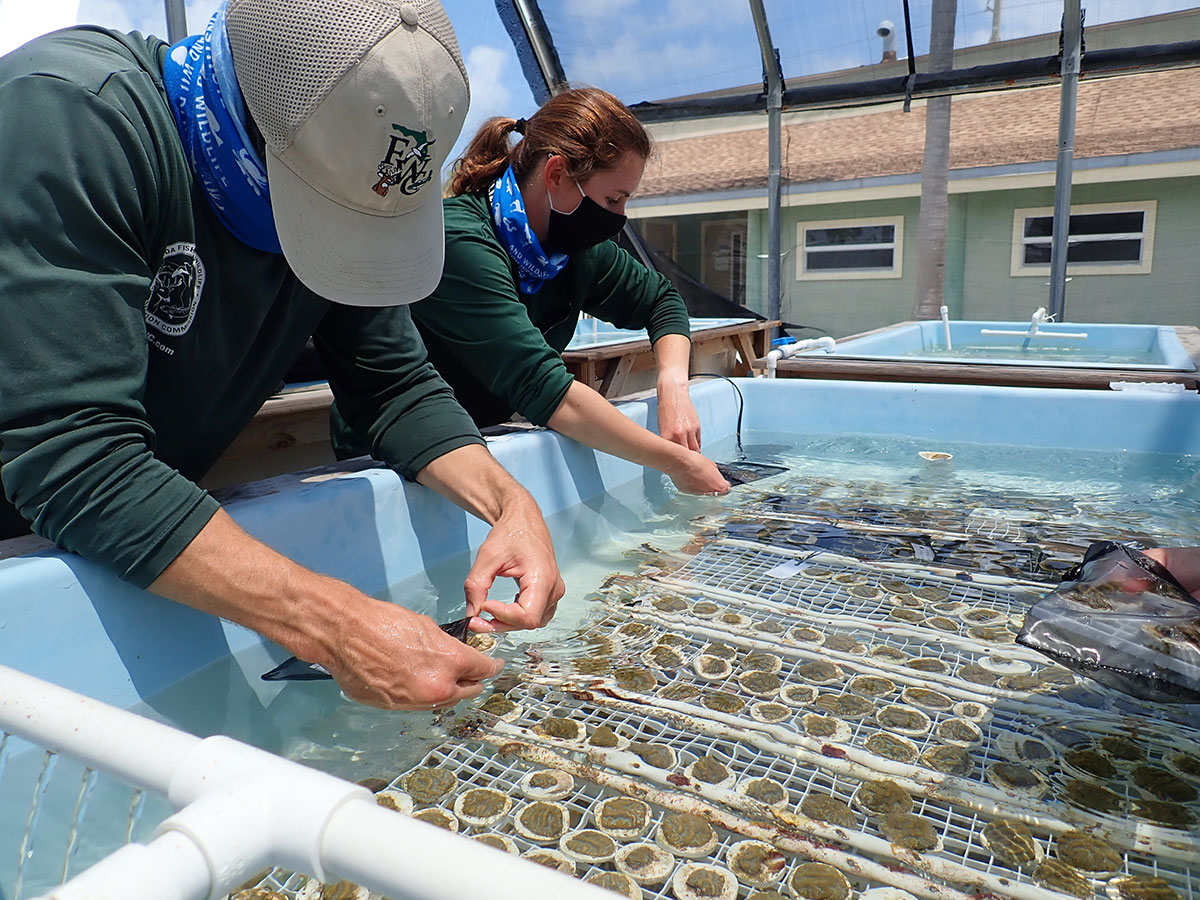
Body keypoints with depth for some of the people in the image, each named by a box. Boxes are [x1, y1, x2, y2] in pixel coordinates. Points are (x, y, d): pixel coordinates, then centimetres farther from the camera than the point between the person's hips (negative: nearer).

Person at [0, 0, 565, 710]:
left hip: (150, 534, 8)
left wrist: (511, 500, -22)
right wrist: (339, 627, -40)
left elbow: (395, 385, -5)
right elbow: (70, 458, -35)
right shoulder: (68, 116, -28)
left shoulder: (343, 174, -8)